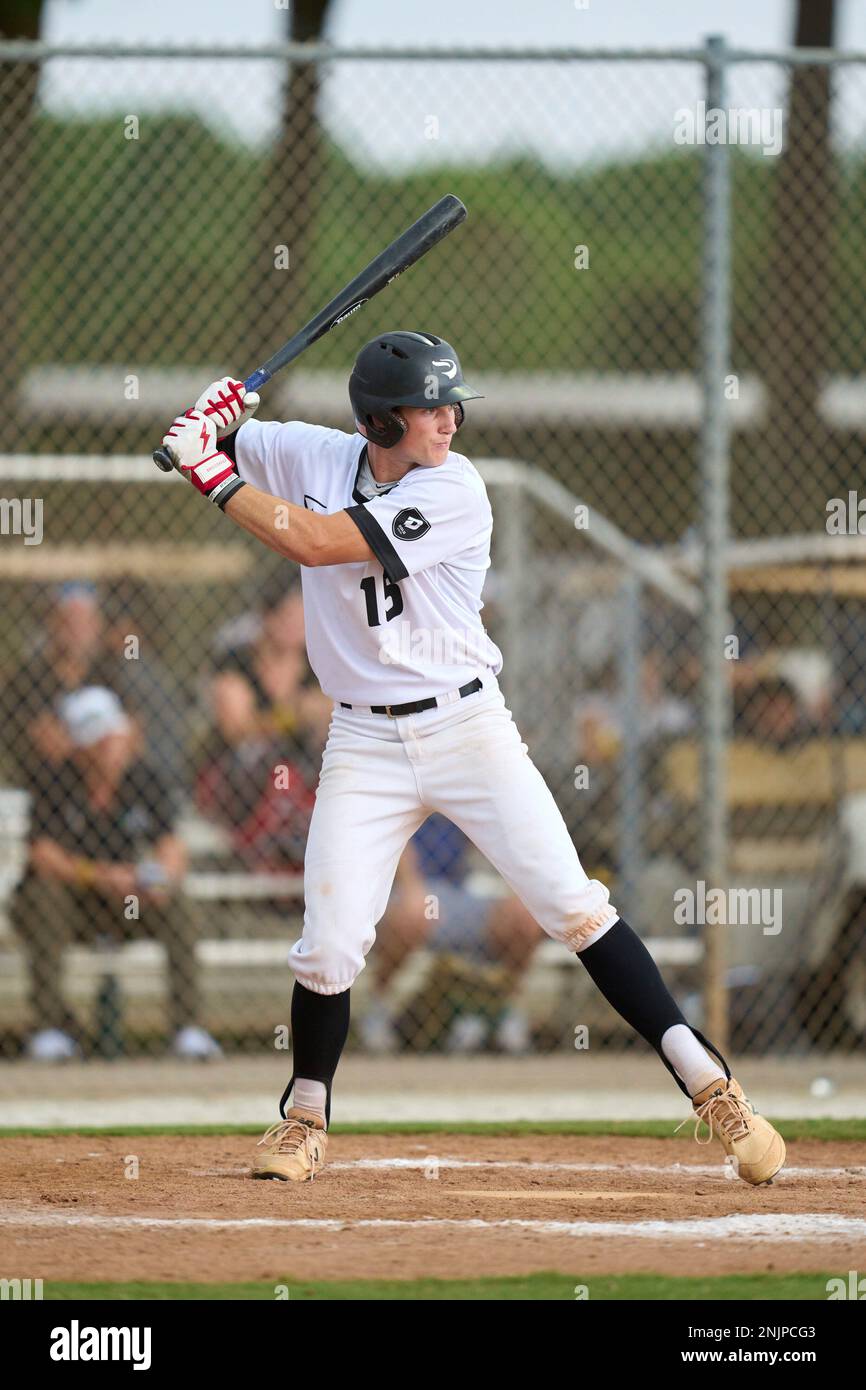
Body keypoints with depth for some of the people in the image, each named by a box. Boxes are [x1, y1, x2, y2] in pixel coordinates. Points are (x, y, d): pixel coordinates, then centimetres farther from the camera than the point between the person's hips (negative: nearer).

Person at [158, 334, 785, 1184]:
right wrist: (213, 425, -9)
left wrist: (215, 476, -15)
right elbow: (205, 442, 15)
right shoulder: (314, 457, 1)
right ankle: (305, 1121, 18)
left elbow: (312, 542, -21)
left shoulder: (453, 491, -13)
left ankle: (708, 1084, -7)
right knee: (328, 946, -4)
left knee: (574, 908, -9)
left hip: (467, 726, -3)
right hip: (366, 743, 3)